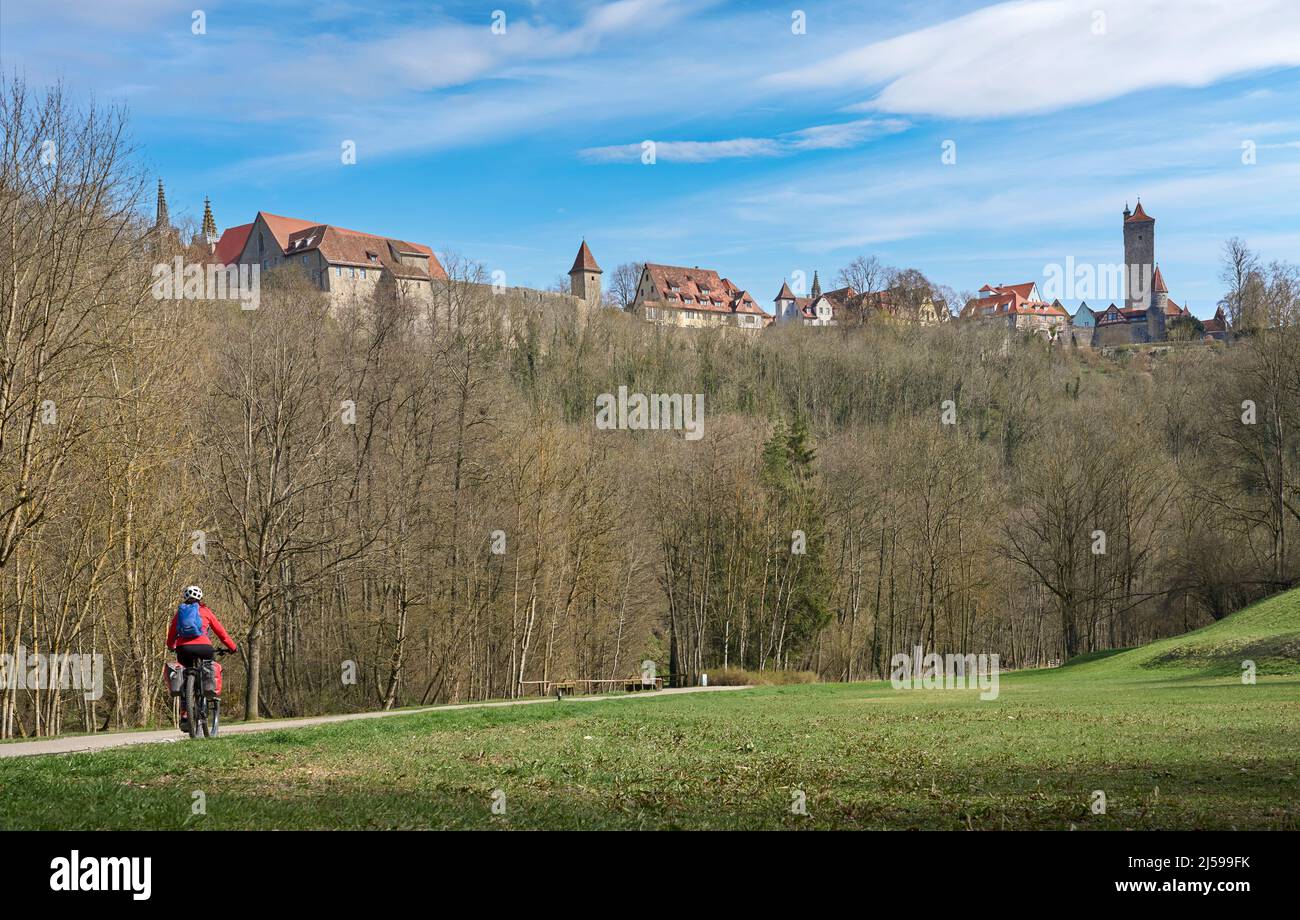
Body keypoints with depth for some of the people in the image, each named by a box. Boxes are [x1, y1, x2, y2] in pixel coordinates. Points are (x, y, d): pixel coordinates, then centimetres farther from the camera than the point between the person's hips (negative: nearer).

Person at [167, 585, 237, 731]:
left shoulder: (180, 612, 19)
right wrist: (233, 647, 23)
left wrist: (171, 646, 41)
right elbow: (220, 631, 15)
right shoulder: (205, 611, 15)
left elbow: (171, 633, 22)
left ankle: (184, 717, 7)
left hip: (183, 649, 2)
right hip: (203, 647, -2)